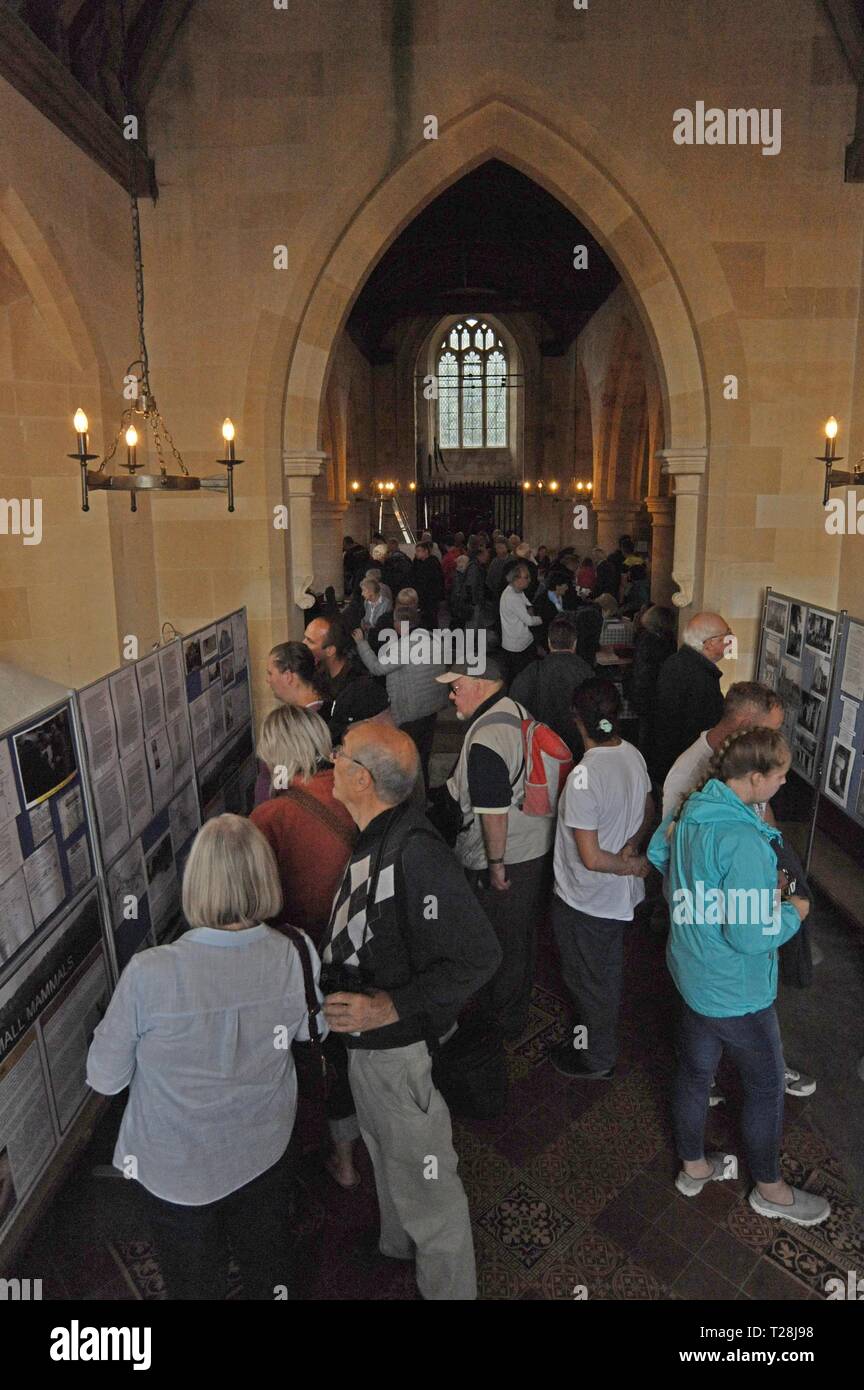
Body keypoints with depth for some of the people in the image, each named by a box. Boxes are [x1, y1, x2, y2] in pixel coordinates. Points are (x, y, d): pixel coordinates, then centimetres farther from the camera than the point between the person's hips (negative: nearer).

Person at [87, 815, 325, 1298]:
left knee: (196, 1281, 28)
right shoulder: (297, 957, -26)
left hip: (176, 1169, -2)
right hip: (264, 1155, 2)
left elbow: (105, 1079, -17)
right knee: (269, 1271, 31)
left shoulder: (149, 974, -34)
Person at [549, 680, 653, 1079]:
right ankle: (599, 1035, 50)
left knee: (589, 981, 16)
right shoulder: (633, 755, -8)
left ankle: (597, 1060, 37)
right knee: (608, 973, 27)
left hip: (585, 902, -8)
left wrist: (632, 866, -13)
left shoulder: (584, 777, -33)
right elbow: (648, 811, 9)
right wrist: (632, 845, -6)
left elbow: (591, 858, -29)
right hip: (621, 896, 8)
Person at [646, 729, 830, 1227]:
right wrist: (793, 912, -11)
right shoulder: (743, 841, -33)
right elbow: (750, 936, -29)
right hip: (736, 992, -8)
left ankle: (694, 1167, 46)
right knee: (767, 1086, 17)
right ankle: (770, 1189, 40)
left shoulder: (692, 809, -6)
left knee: (696, 1069, 24)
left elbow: (658, 852, 13)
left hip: (692, 974, 8)